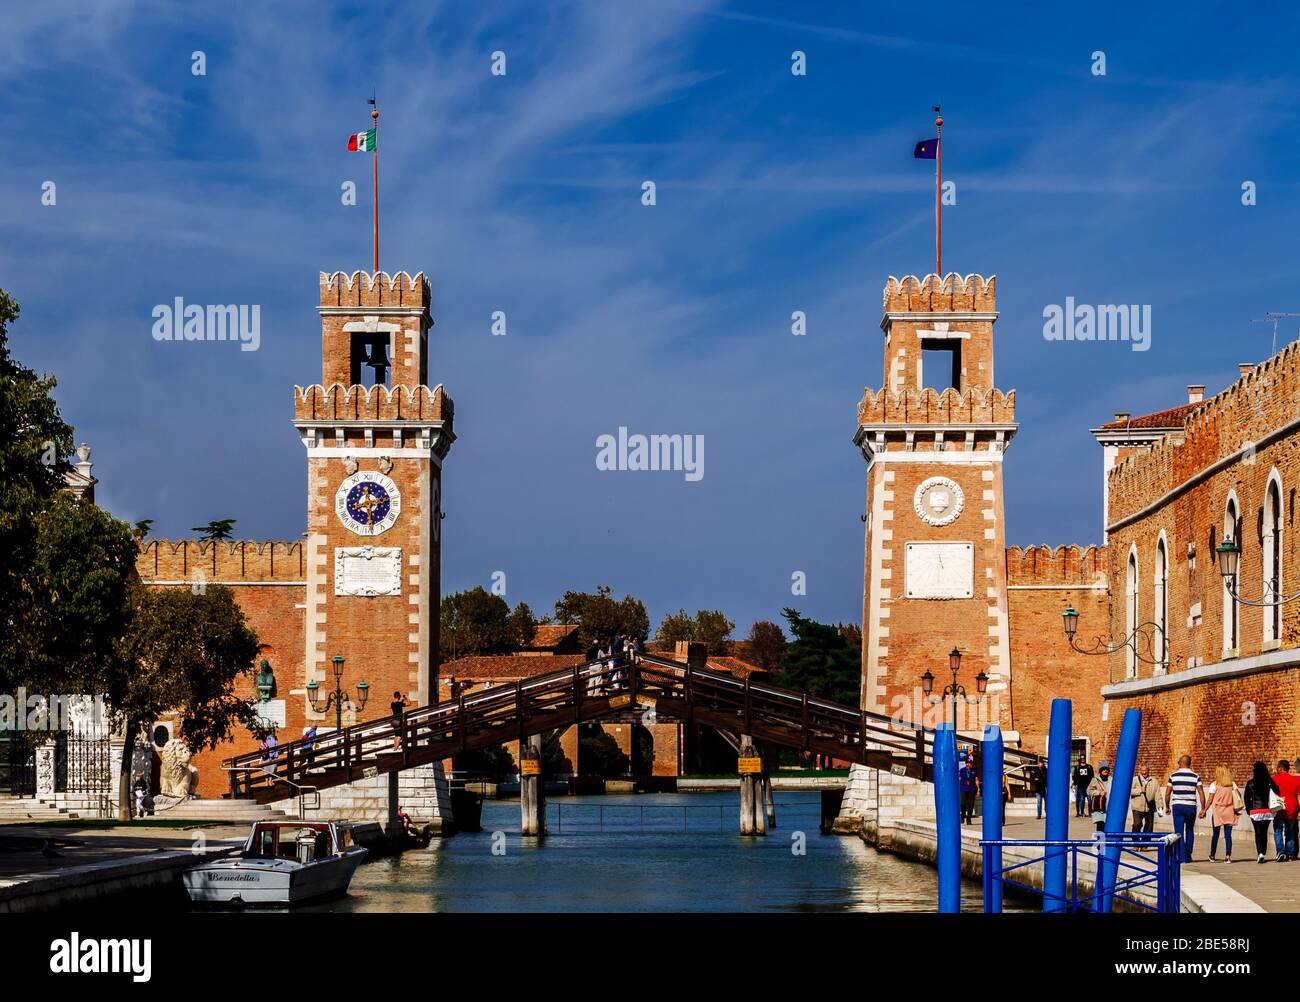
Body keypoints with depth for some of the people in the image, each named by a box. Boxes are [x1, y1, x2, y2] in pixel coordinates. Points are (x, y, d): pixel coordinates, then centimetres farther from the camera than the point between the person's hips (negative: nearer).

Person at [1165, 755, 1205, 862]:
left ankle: (1182, 857, -5)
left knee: (1179, 833, 1)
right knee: (1190, 831, 18)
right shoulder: (1195, 777, 0)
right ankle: (1188, 856, 21)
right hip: (1191, 807, 1)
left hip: (1177, 806, -1)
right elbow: (1201, 794, -4)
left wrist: (1167, 807, 14)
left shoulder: (1173, 776, -1)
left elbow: (1167, 794, 1)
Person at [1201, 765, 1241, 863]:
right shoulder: (1232, 784, 3)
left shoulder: (1214, 785, -5)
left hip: (1217, 812, -2)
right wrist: (1237, 808, 9)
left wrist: (1204, 811, 1)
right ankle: (1228, 856, -8)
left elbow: (1210, 800, -6)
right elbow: (1239, 796, -2)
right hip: (1229, 812, 2)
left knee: (1215, 835, 11)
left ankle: (1212, 856, 19)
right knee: (1228, 835, 2)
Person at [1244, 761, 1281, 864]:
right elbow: (1277, 793, -11)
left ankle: (1260, 853, -16)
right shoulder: (1269, 781, -2)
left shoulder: (1250, 783, -4)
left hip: (1255, 810, -2)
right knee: (1264, 832, 13)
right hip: (1267, 811, 2)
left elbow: (1246, 797, -1)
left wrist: (1248, 809, 10)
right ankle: (1263, 853, 15)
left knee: (1258, 832, 0)